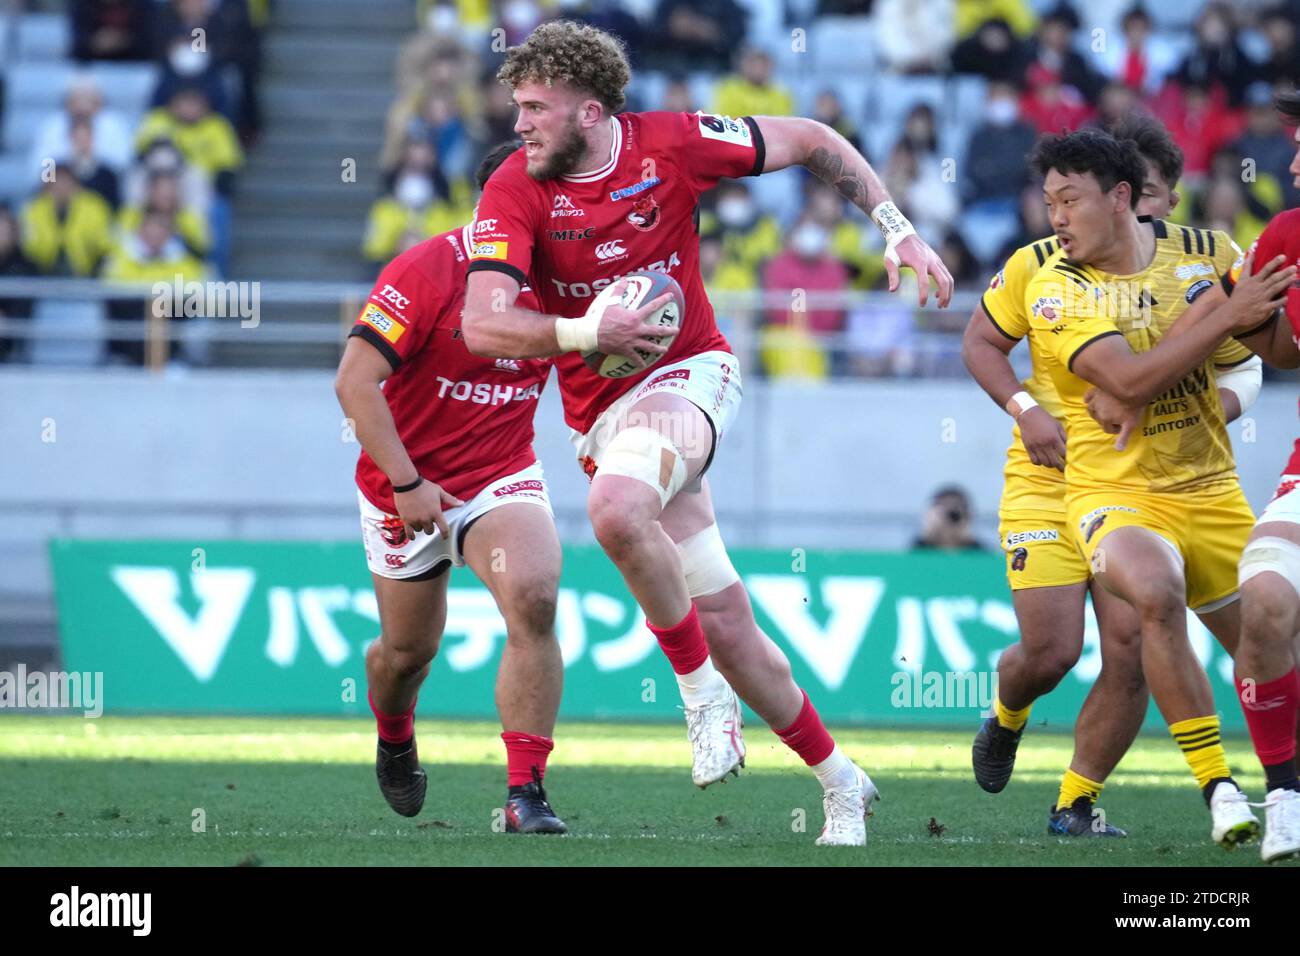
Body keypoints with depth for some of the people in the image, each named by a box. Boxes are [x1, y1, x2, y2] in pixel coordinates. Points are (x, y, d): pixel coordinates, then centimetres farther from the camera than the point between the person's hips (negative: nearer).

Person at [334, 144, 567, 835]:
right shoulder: (424, 272, -19)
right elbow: (355, 381, -21)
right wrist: (406, 481, -24)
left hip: (504, 478, 2)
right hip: (405, 486, -2)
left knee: (532, 598, -26)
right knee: (408, 648, 12)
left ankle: (525, 794, -23)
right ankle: (395, 742, 50)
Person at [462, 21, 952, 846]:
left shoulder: (673, 144, -10)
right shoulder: (516, 191, -9)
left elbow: (810, 142, 4)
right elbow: (482, 325, -20)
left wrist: (899, 231, -2)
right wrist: (585, 332, -35)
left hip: (689, 374, -3)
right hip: (602, 405, 3)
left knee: (616, 506, -36)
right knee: (727, 628, 2)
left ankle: (702, 689, -17)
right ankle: (841, 784, 20)